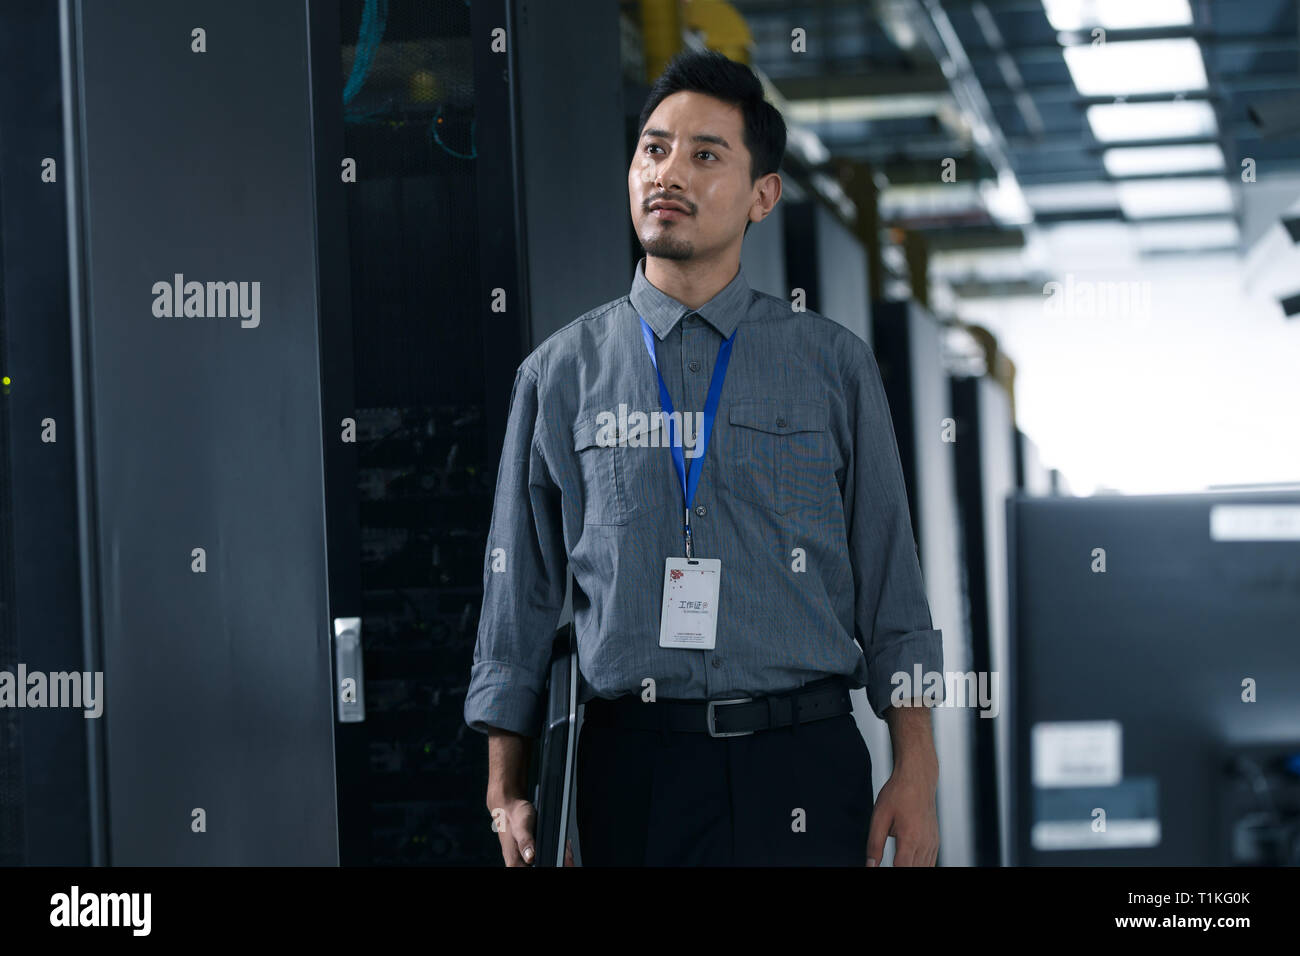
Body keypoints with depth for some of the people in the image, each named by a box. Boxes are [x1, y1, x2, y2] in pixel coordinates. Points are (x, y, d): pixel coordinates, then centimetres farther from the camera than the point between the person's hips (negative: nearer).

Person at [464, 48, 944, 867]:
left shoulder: (834, 365, 6)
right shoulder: (560, 376, 7)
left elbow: (889, 581, 6)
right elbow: (521, 592, 9)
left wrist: (916, 773, 1)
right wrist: (506, 792, 6)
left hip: (800, 766, 0)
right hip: (630, 761, 0)